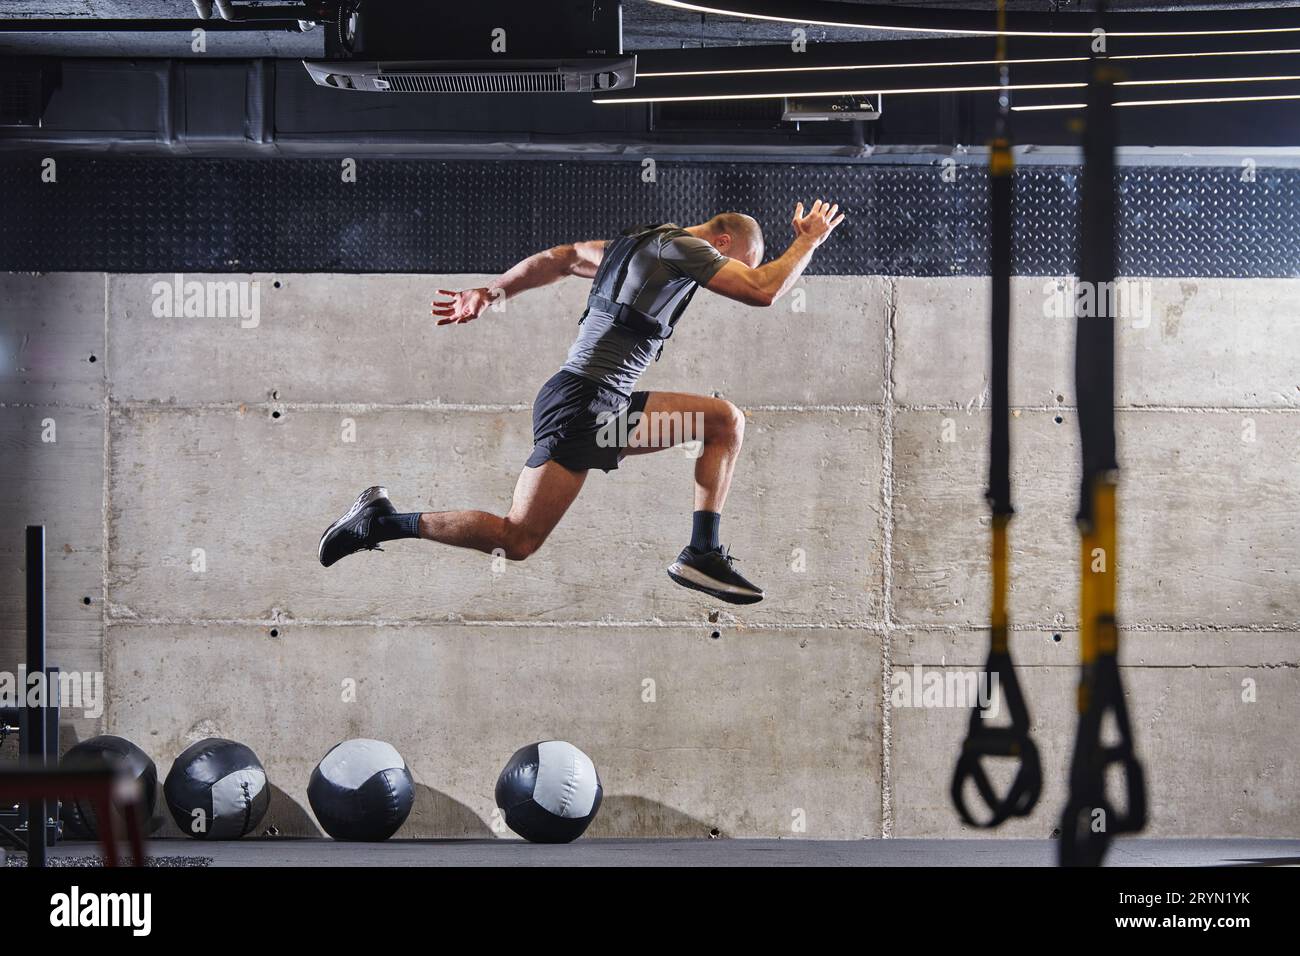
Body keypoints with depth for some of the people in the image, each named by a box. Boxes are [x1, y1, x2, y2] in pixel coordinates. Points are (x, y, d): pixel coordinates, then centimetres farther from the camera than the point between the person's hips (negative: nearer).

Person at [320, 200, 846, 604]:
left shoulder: (641, 245, 20)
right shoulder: (683, 247, -8)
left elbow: (561, 257, 26)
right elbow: (763, 290, -15)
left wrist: (490, 293, 30)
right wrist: (809, 240, 0)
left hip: (610, 405, 11)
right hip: (582, 402, -11)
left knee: (727, 419, 9)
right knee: (518, 539, -12)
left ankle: (702, 554, 5)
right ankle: (383, 521, -3)